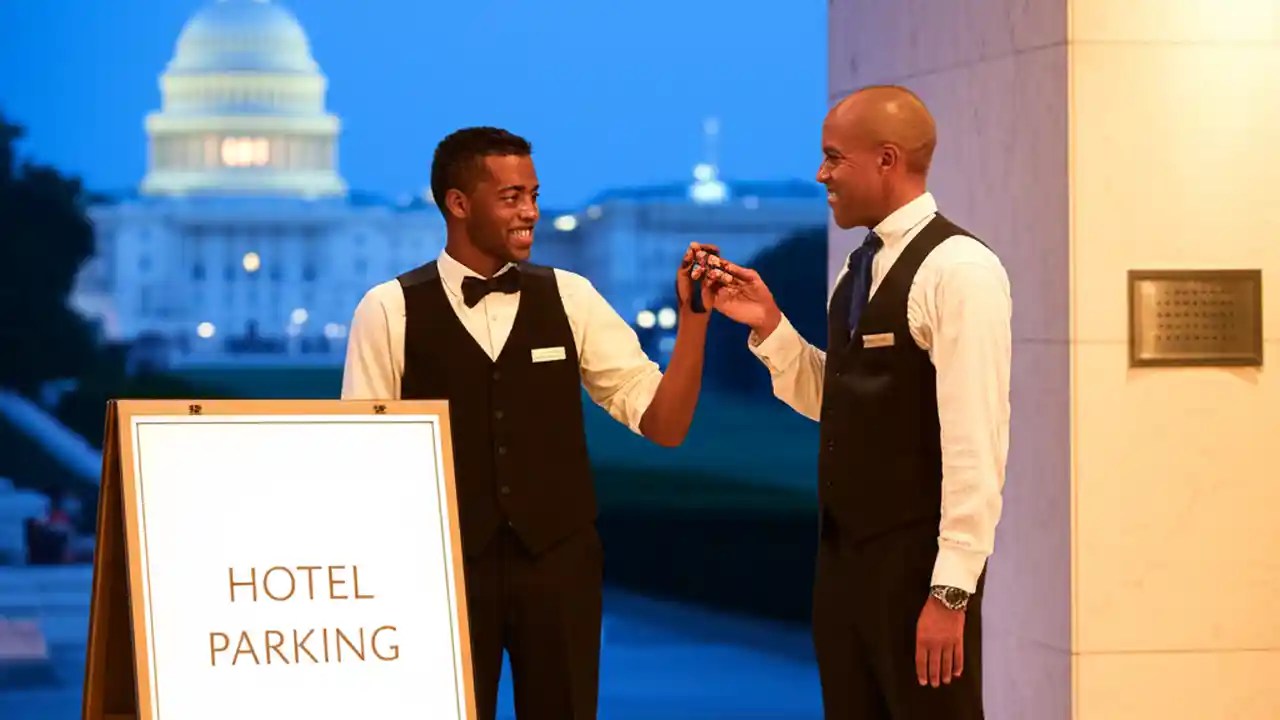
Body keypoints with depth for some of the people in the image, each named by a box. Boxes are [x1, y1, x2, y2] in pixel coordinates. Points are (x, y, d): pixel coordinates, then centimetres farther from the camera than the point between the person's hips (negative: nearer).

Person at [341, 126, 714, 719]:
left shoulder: (570, 298, 5)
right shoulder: (390, 310, -1)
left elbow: (662, 423, 3)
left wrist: (693, 315, -10)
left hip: (558, 561, 2)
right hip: (444, 564, -2)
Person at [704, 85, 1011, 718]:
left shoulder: (959, 269, -15)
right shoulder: (859, 271, 12)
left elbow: (976, 440, -18)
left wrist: (951, 590, -20)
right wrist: (768, 326, 4)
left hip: (918, 562, -8)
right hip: (843, 553, 8)